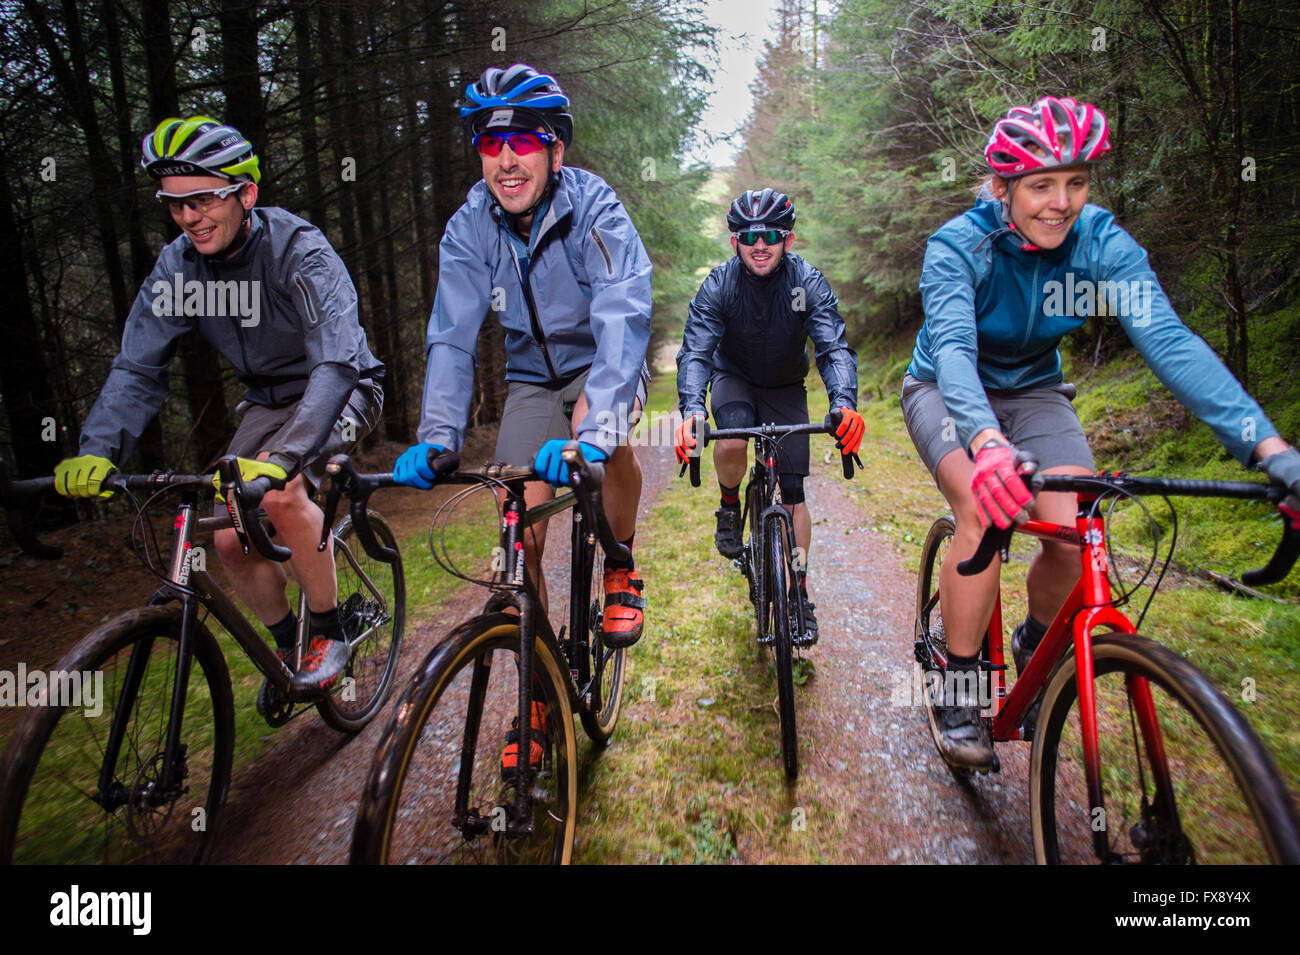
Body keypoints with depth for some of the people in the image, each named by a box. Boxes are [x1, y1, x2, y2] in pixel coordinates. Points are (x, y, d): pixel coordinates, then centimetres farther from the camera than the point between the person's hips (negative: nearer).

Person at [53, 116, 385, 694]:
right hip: (267, 401, 6)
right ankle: (287, 646, 19)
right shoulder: (178, 264, -9)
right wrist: (97, 451, -27)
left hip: (340, 391, -6)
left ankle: (330, 631, -8)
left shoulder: (299, 251, -26)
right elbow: (137, 367, -10)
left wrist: (283, 457, -51)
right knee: (230, 537, -6)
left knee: (280, 496, -31)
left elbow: (336, 363, -38)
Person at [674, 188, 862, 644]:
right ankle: (729, 508, -1)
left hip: (786, 388, 1)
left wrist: (844, 402, -51)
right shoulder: (718, 285, -22)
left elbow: (835, 347, -30)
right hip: (735, 379, 0)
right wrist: (692, 409, -50)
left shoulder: (808, 283, -21)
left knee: (792, 492, -4)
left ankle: (800, 593, 9)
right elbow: (695, 350, -31)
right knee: (731, 444, -34)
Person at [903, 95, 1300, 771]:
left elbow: (1167, 339, -29)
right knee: (987, 509, -32)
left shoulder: (1102, 243, -17)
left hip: (1032, 393, 3)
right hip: (949, 394, -3)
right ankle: (958, 690, -14)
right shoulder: (958, 246, -24)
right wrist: (986, 440, -62)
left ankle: (1035, 646, 12)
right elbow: (952, 347, -41)